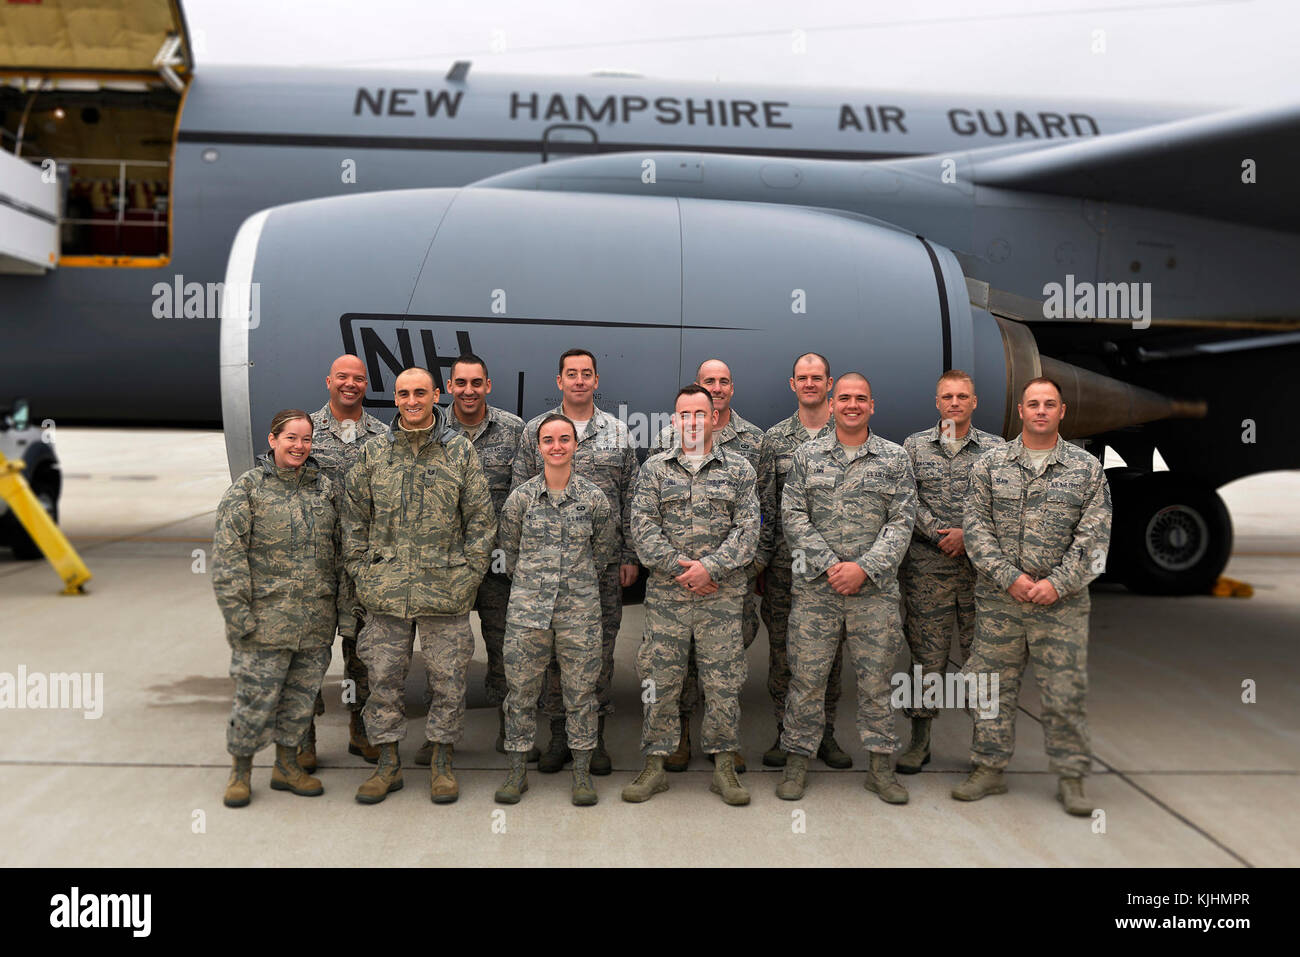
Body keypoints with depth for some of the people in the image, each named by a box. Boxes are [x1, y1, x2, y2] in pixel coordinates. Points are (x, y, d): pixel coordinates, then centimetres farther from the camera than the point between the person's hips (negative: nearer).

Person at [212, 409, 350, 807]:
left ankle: (287, 765, 29)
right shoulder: (248, 488, -2)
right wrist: (238, 612, -12)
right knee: (255, 696, 1)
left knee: (302, 695, 13)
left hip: (317, 621, 4)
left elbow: (341, 552, 13)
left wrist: (343, 607, 9)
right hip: (266, 619, -4)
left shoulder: (326, 488, 10)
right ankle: (241, 770, 21)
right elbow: (228, 555, -6)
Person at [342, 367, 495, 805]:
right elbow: (355, 519, 10)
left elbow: (481, 520, 3)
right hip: (385, 593, 2)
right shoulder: (373, 453, 7)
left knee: (448, 680, 5)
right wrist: (362, 573, 3)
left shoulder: (461, 452, 2)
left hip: (445, 591, -1)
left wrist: (469, 574, -3)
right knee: (384, 678, 8)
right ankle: (387, 764, 23)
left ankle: (442, 764, 21)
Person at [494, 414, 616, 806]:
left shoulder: (594, 497, 1)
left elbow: (605, 549, 12)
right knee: (521, 690, 6)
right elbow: (509, 546, 12)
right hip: (527, 608, 1)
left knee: (580, 692, 5)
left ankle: (582, 773, 18)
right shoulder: (521, 497, 1)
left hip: (579, 609, 0)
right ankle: (518, 771, 19)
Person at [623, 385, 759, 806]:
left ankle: (724, 766, 17)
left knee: (723, 680, 4)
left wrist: (710, 567, -13)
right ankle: (654, 766, 16)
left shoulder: (738, 468, 6)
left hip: (722, 594, 0)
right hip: (665, 594, 1)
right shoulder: (654, 468, 8)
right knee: (661, 679, 4)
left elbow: (748, 528, -1)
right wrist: (678, 567, -11)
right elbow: (643, 525, 0)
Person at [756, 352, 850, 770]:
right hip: (784, 561, 1)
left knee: (831, 648, 6)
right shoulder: (774, 438, 7)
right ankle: (786, 731, 16)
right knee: (782, 647, 4)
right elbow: (765, 505, 6)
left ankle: (824, 731, 18)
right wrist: (759, 560, 1)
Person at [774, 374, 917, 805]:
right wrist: (828, 564, -11)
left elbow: (902, 522, 0)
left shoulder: (895, 458, 5)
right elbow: (793, 517, 0)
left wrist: (864, 567, -12)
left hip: (875, 588, 0)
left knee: (876, 677, 7)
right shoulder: (807, 455, 6)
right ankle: (797, 761, 17)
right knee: (807, 677, 4)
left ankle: (880, 765, 19)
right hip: (815, 588, 0)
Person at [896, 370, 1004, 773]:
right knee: (926, 652, 2)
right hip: (926, 565, 0)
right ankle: (919, 740, 13)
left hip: (981, 565, 0)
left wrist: (968, 533, -11)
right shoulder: (914, 446, 7)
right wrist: (938, 535, -10)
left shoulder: (996, 449, 7)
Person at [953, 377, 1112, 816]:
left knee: (1065, 690, 3)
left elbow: (1094, 534, -2)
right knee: (993, 685, 7)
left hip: (1062, 600, -1)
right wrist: (1010, 577, -10)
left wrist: (1057, 583, -11)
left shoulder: (1087, 468, 3)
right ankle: (989, 769, 20)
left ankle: (1071, 777, 17)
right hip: (998, 598, 1)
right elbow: (976, 526, 0)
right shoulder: (990, 464, 4)